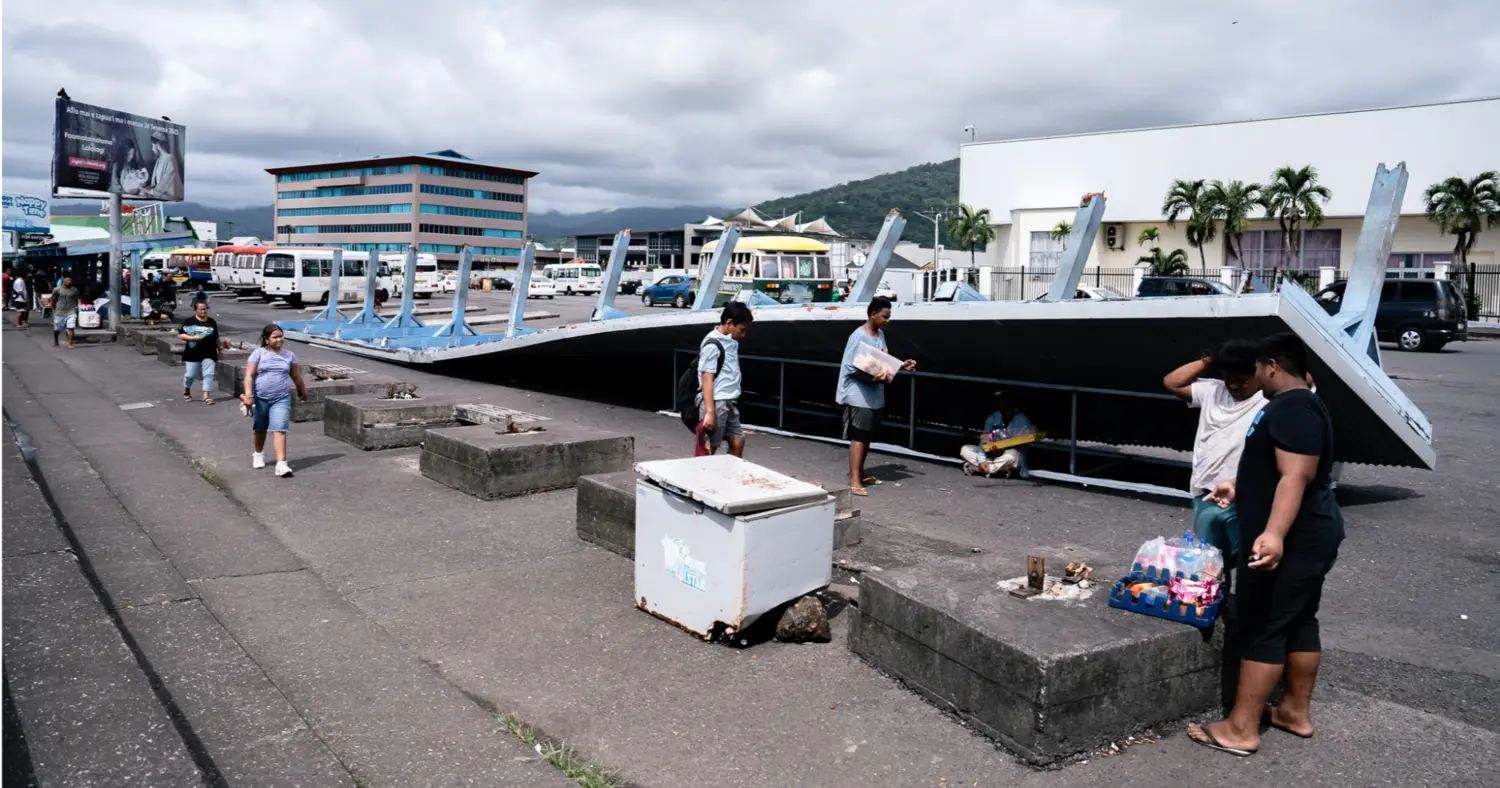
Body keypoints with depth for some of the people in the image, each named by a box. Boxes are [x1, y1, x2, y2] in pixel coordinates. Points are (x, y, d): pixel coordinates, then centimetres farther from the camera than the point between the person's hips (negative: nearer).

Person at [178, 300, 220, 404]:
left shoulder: (212, 322, 9)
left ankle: (206, 396, -8)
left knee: (209, 374, -9)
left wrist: (220, 349, 24)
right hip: (192, 354, -2)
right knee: (190, 375, 6)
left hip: (209, 354, 2)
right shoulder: (189, 321, -2)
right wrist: (192, 338, -18)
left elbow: (216, 338, 19)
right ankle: (186, 391, 33)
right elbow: (180, 335, -5)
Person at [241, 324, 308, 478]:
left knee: (279, 430, -12)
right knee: (260, 429, 19)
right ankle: (259, 454, 44)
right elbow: (249, 375, -8)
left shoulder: (289, 355, 3)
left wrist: (303, 392, 24)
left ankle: (281, 464, -19)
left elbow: (297, 377, 15)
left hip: (281, 399, 0)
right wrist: (248, 394, -18)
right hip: (260, 398, 0)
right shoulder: (258, 353, -4)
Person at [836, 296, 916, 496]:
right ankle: (854, 482, -11)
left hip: (874, 395, 9)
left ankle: (860, 473, 28)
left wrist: (901, 365, 6)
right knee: (858, 437, -10)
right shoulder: (859, 337, -18)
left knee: (867, 436, 16)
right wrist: (873, 379, -30)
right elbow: (851, 368, -20)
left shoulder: (880, 334, 10)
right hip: (859, 396, -9)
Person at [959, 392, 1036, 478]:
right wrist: (981, 460, -22)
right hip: (993, 454, 4)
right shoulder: (993, 418, 1)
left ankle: (975, 469, -26)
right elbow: (984, 440, -6)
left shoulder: (1021, 419, -8)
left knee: (1011, 457, -39)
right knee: (965, 449, -11)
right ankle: (999, 469, -23)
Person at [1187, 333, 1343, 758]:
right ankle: (1297, 712, 28)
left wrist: (1274, 533, -37)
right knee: (1298, 622, 17)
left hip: (1291, 540, -11)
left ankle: (1242, 729, 0)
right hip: (1311, 536, 11)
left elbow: (1295, 477, -29)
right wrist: (1239, 487, 38)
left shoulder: (1292, 408, -19)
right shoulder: (1298, 404, 16)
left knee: (1261, 629, -6)